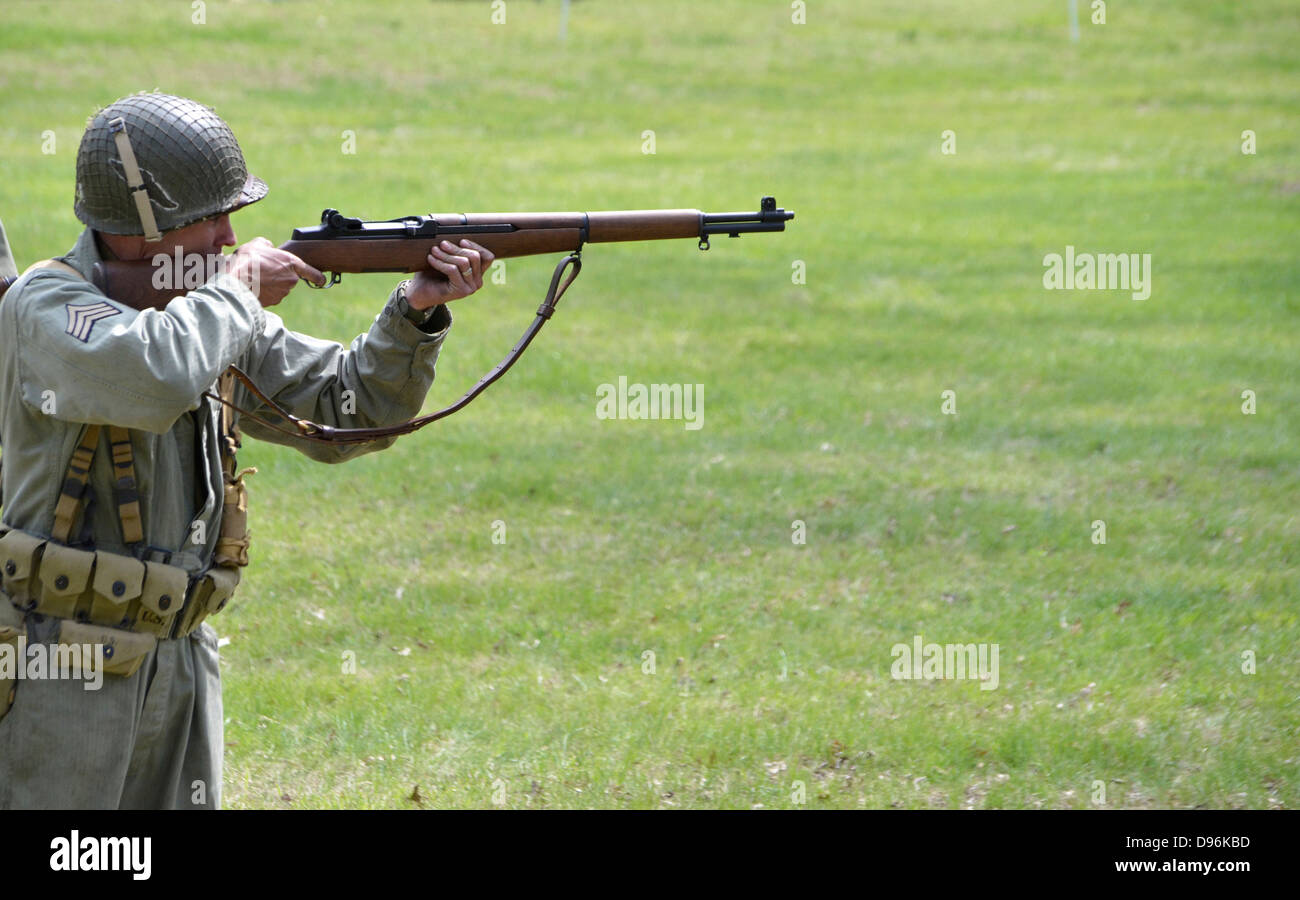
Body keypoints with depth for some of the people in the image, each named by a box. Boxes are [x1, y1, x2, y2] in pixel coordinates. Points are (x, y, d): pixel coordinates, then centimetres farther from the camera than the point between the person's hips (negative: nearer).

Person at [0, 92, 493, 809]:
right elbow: (154, 378, -34)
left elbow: (347, 410, 13)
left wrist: (418, 312, -3)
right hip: (58, 667, -7)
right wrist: (238, 286, -16)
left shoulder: (212, 311, 10)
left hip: (180, 661, 7)